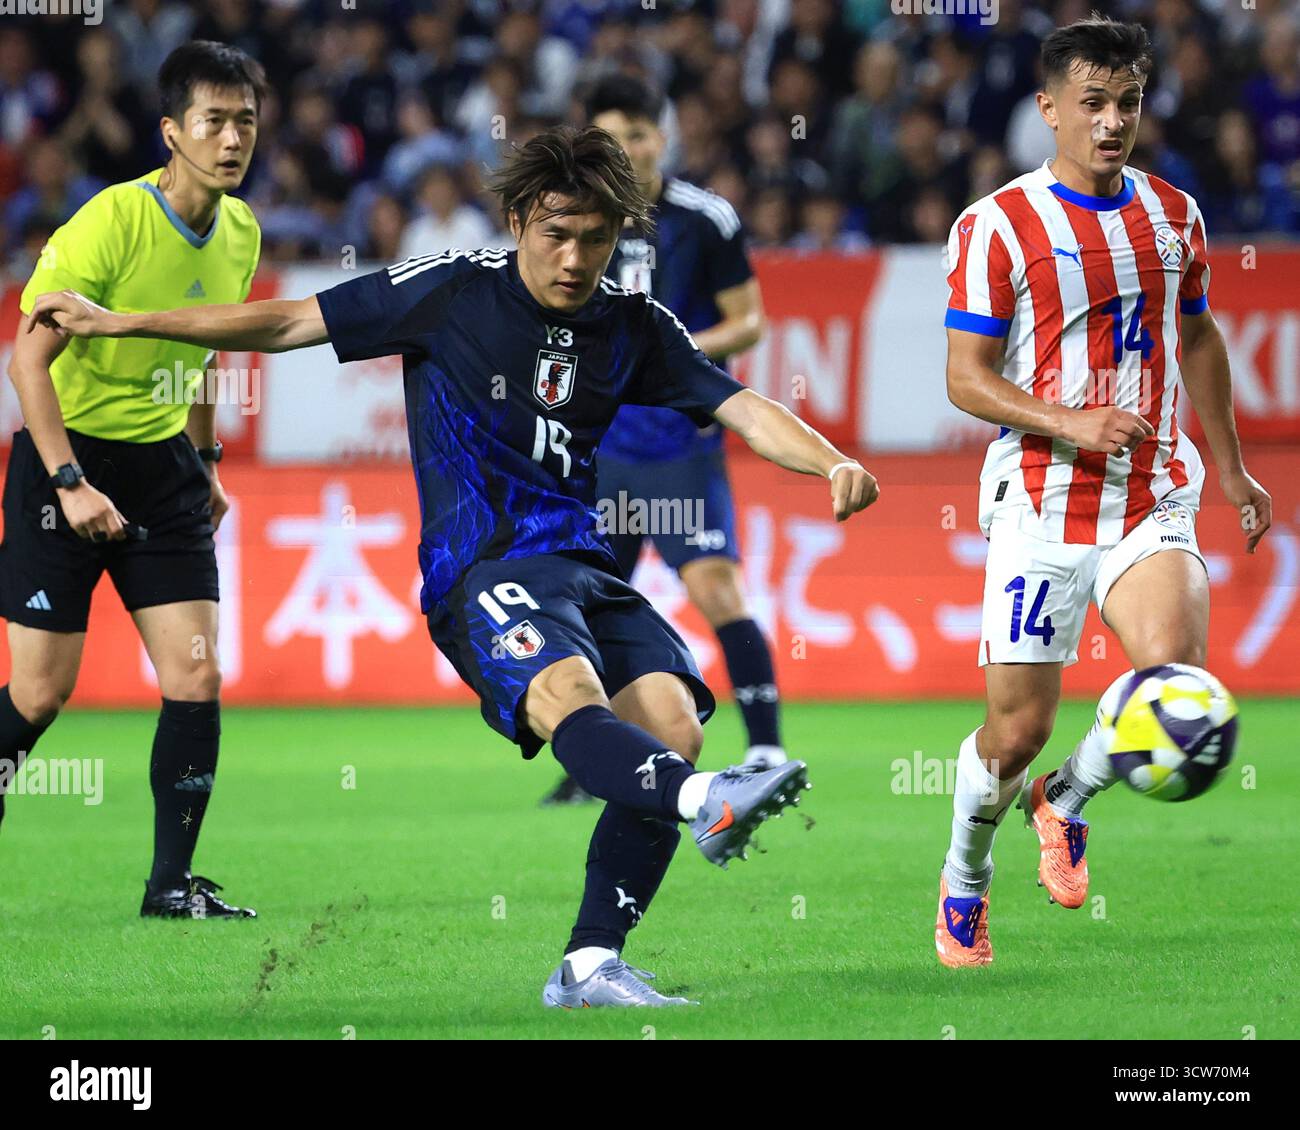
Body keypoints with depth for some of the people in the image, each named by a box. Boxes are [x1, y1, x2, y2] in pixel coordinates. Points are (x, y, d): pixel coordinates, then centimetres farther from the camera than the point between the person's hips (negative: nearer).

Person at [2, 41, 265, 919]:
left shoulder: (241, 233, 2)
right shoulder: (112, 222, -20)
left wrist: (205, 463, 19)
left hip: (163, 465, 6)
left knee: (196, 675, -6)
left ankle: (172, 882, 2)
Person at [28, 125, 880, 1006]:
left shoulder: (633, 326, 11)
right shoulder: (453, 291, 0)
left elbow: (742, 407, 7)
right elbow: (288, 324, 4)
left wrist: (833, 464, -14)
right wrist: (119, 323, 4)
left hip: (583, 565, 5)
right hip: (480, 568, -5)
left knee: (673, 726, -20)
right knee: (570, 697, -36)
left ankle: (591, 966, -15)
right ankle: (705, 801, -67)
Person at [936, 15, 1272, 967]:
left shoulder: (1173, 214, 9)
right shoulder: (998, 227, -6)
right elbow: (967, 378, -7)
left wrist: (1232, 468, 26)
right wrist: (1071, 423, -21)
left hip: (1152, 498, 3)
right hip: (1042, 503, -3)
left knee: (1174, 669, -23)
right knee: (1019, 726, -2)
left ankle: (1066, 801, 7)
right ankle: (964, 882, 26)